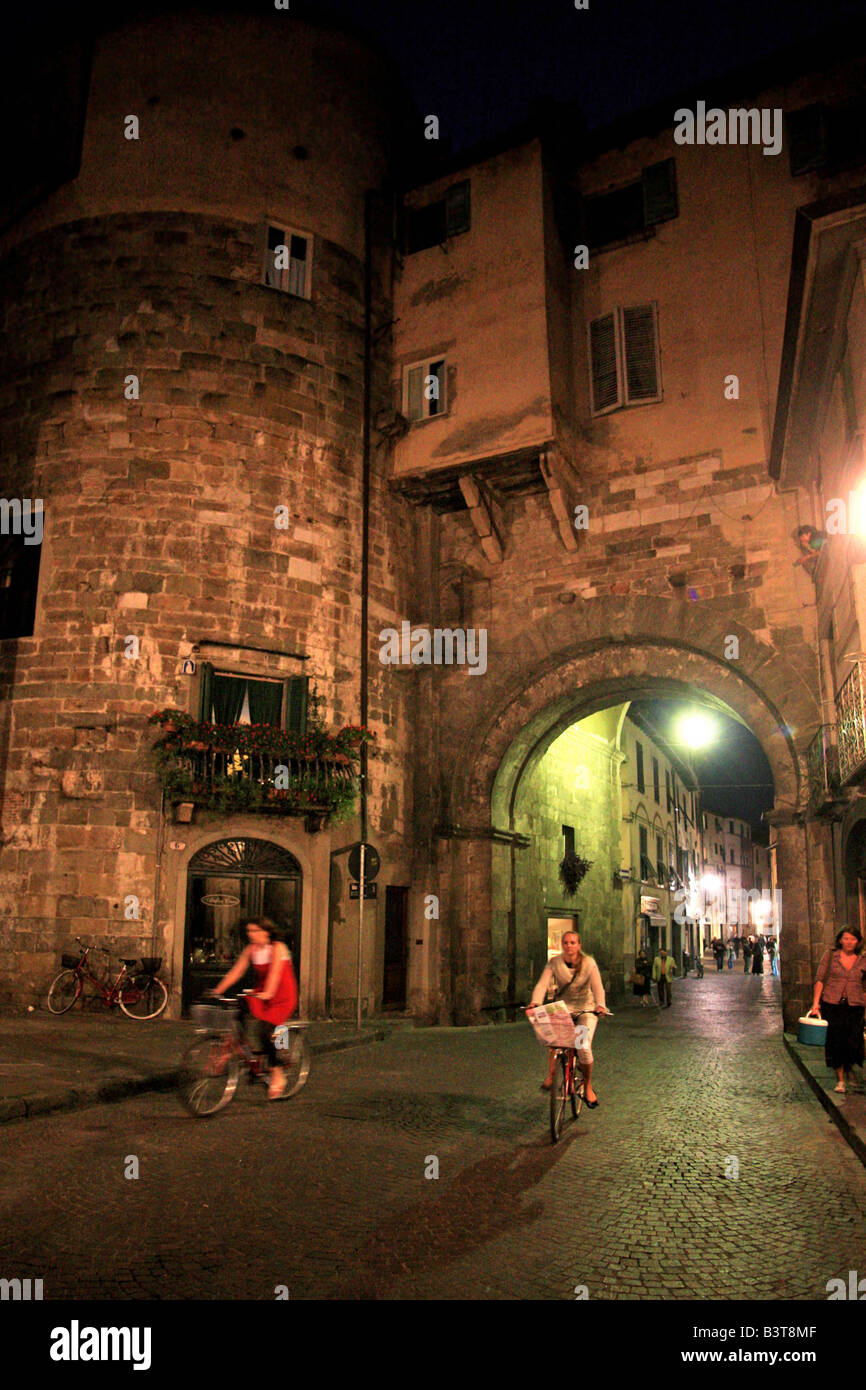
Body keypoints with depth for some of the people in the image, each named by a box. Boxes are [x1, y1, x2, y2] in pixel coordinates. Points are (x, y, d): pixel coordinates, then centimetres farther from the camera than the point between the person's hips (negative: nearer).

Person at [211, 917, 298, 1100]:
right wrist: (218, 990, -14)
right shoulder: (250, 949, 3)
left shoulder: (277, 948, -14)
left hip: (283, 998, -5)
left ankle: (278, 1075, -4)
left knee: (263, 1031, -21)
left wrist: (267, 993, -45)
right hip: (260, 995, 6)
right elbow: (236, 971, -2)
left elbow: (275, 972, -29)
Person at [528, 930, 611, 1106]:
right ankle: (550, 1074, -14)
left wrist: (600, 1005, -42)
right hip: (562, 1006, 1)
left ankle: (588, 1087, 7)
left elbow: (597, 987, -22)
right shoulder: (554, 963, -8)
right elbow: (542, 984, -19)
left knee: (584, 1047, -17)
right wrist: (535, 1002, -38)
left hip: (586, 1009, -1)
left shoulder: (588, 963, -11)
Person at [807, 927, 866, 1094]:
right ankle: (840, 1079, 17)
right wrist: (816, 1002, -8)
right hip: (831, 1004, -1)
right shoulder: (830, 955, 2)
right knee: (835, 1041, 1)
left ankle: (849, 1070, 29)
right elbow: (820, 979, 0)